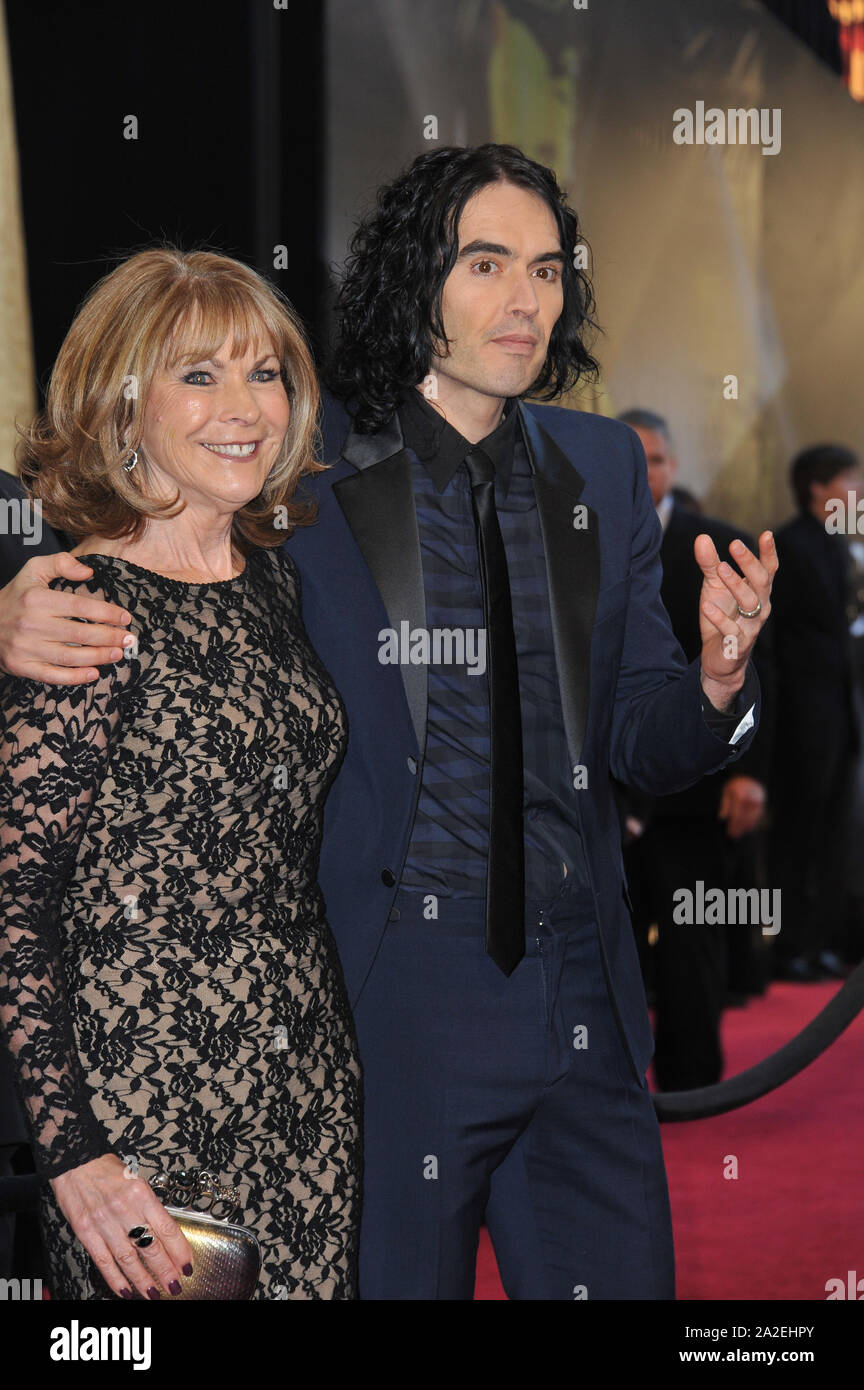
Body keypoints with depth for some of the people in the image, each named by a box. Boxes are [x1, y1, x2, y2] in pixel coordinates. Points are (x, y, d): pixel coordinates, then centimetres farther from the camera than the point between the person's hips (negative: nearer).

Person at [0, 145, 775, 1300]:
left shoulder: (600, 470, 8)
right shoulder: (302, 469, -6)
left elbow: (640, 740, 11)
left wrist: (717, 680, -11)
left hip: (584, 1009, 4)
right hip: (385, 1007, -4)